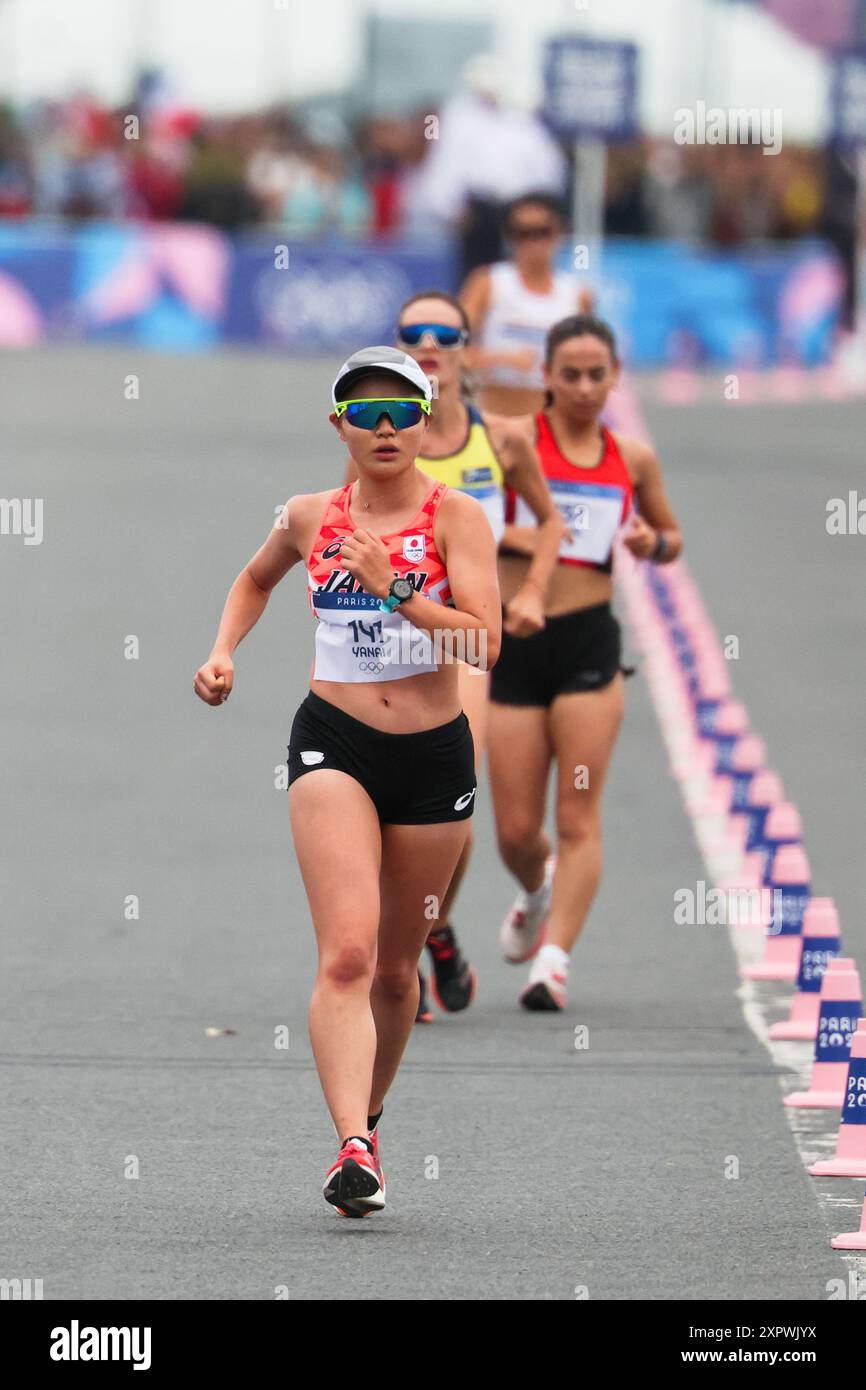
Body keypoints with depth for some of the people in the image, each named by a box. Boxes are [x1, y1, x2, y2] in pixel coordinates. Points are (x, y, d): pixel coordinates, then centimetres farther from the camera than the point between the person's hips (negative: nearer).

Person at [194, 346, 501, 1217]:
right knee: (346, 952, -19)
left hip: (434, 754, 0)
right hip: (334, 744, 0)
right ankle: (354, 1150, -28)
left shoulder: (456, 516, -5)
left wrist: (392, 588, -24)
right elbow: (256, 579, 28)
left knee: (395, 966, 13)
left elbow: (485, 641, -17)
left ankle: (367, 1113, 38)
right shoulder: (311, 518, 5)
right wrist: (223, 653, 13)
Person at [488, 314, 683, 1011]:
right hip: (515, 643, -1)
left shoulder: (633, 459, 8)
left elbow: (671, 535, 23)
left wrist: (654, 543, 0)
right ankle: (538, 891, 36)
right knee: (515, 830, 3)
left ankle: (554, 959, -7)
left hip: (589, 642, 1)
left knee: (578, 817, -9)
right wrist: (509, 535, -18)